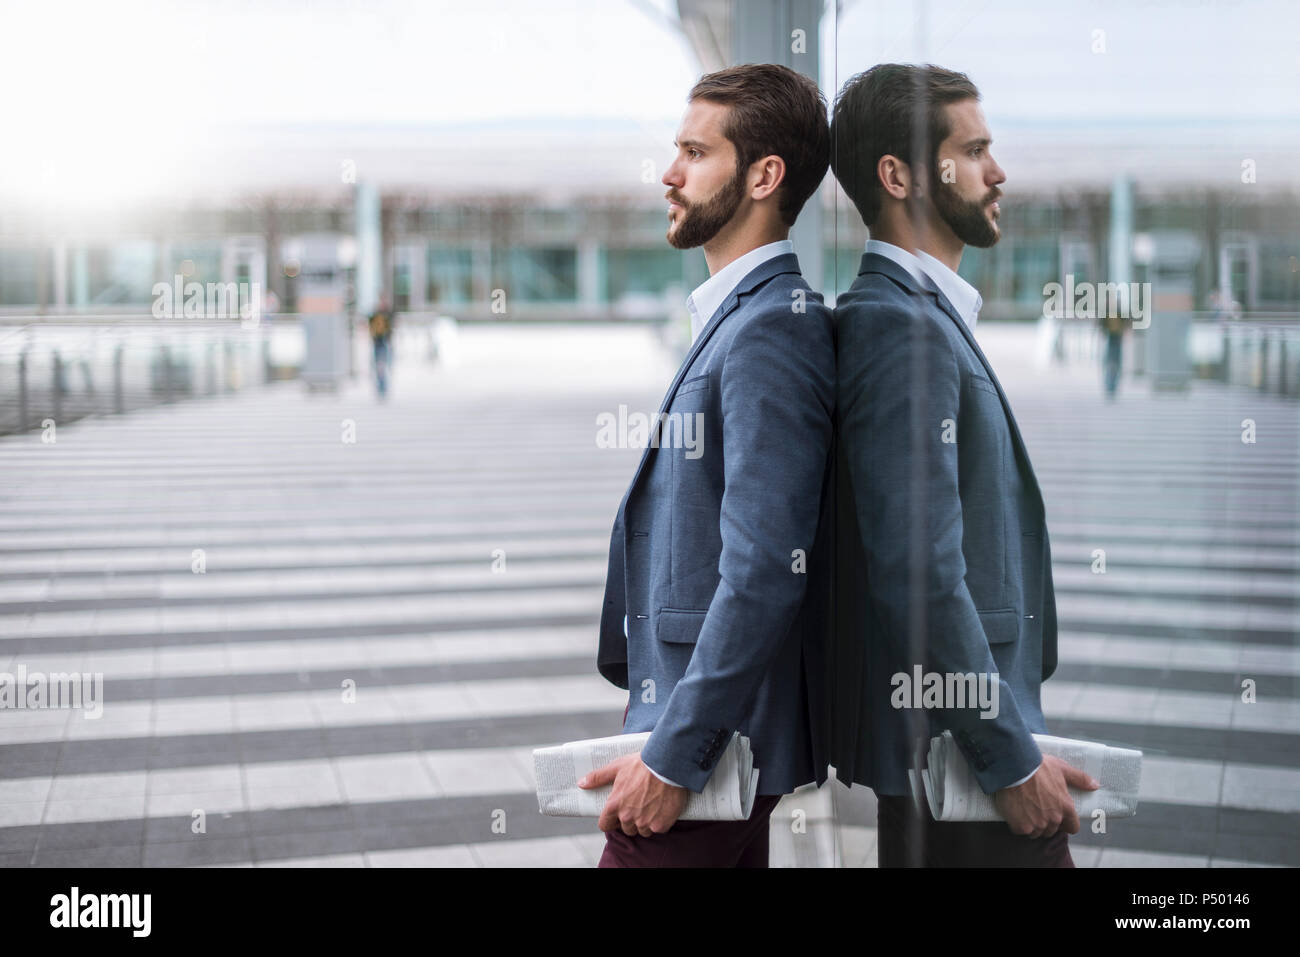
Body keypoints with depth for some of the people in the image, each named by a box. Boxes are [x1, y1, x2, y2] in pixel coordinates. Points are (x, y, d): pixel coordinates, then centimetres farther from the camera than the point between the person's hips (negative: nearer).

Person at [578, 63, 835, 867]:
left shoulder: (771, 328, -19)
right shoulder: (739, 317, 14)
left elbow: (764, 571, -25)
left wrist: (674, 756, -22)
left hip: (713, 740, -10)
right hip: (714, 728, 10)